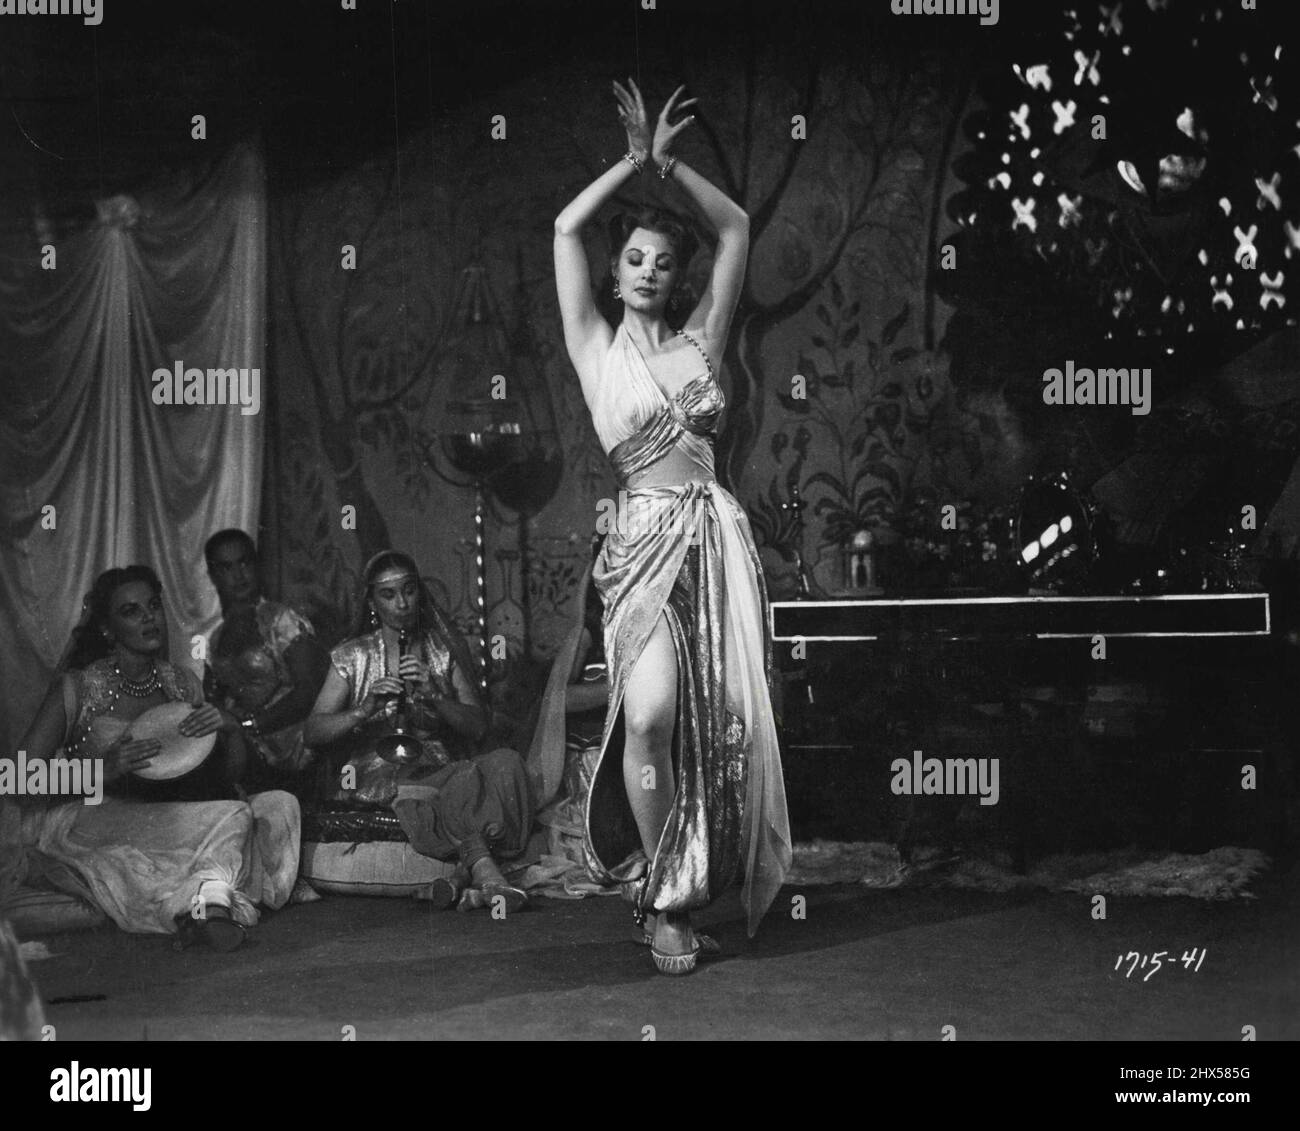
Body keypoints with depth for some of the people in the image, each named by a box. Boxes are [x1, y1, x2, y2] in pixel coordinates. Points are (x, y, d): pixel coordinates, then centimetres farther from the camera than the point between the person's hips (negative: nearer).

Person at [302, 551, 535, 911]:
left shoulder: (445, 651, 14)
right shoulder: (352, 658, 9)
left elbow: (478, 726, 4)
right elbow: (312, 732, 1)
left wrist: (433, 696, -14)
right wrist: (366, 709, -17)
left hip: (441, 769, 3)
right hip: (379, 778, -3)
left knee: (505, 763, -30)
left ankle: (467, 876, -39)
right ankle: (486, 875, -40)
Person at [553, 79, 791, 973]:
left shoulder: (699, 342, 14)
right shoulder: (596, 349, 9)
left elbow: (737, 228, 12)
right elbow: (566, 230, 0)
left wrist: (670, 163, 8)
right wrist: (637, 160, 4)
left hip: (718, 534, 3)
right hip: (647, 539, -3)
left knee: (721, 721, 1)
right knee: (651, 714, -21)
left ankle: (697, 892, 12)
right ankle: (665, 904, -9)